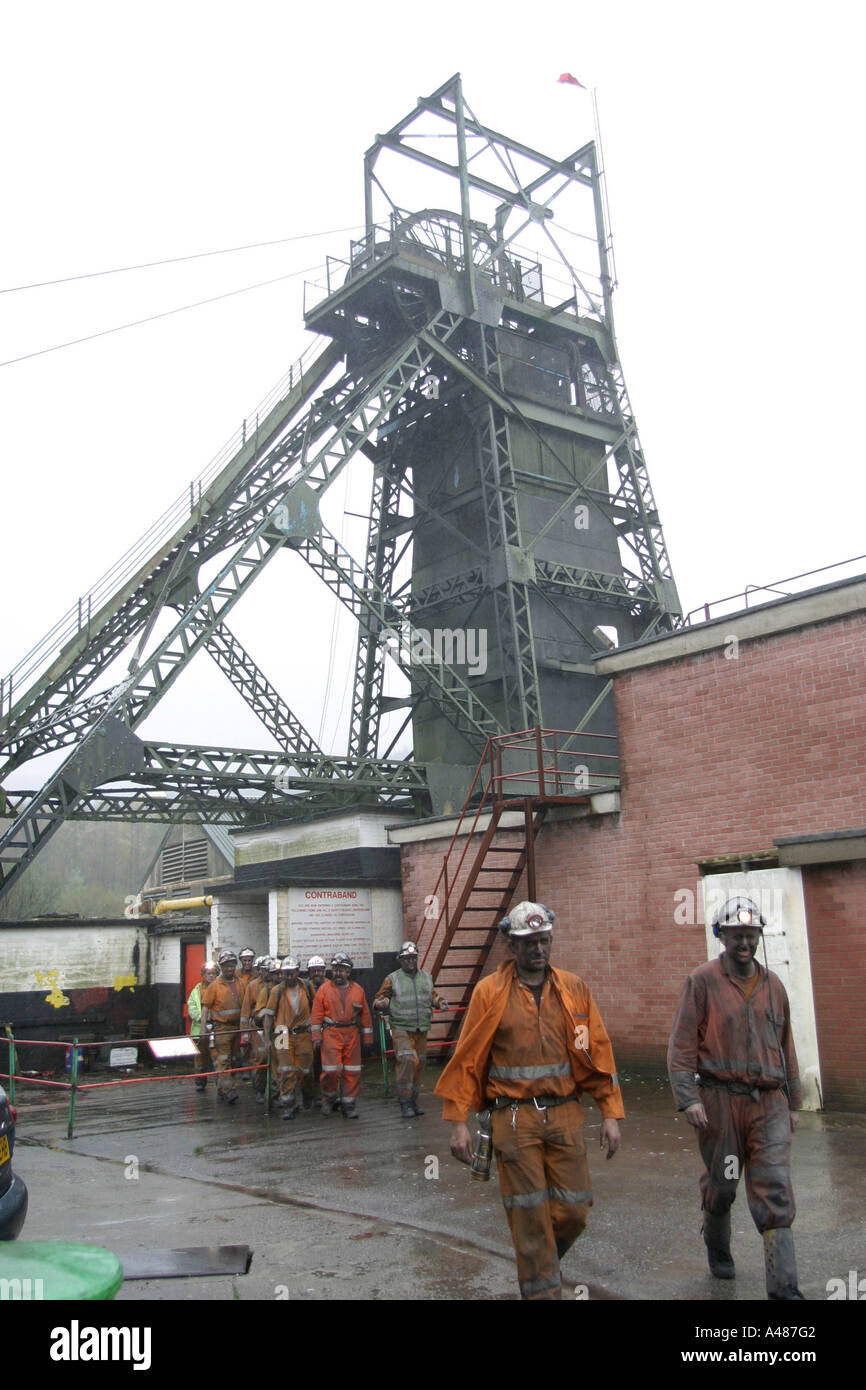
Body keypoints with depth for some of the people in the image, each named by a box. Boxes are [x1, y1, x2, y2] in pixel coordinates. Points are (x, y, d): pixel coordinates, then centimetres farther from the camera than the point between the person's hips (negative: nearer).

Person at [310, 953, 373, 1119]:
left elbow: (365, 1015, 11)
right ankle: (329, 1098, 15)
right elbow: (317, 1014, 2)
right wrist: (316, 1035, -5)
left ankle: (349, 1105, 14)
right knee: (331, 1070, -10)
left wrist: (368, 1037, 10)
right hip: (331, 1034, -2)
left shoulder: (358, 990, 7)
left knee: (352, 1072, 3)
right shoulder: (324, 989, 2)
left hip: (352, 1034, 2)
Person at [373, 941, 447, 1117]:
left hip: (422, 1030, 5)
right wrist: (382, 1003, -19)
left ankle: (413, 1101, 20)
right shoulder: (392, 979, 0)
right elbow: (377, 1001, 4)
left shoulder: (426, 977, 13)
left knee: (419, 1064, 7)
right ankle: (404, 1102, -9)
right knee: (407, 1061, -18)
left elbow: (432, 995, 28)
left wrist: (439, 1002, 7)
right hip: (401, 1029, -5)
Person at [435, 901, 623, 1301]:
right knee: (530, 1214, 2)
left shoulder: (574, 990, 5)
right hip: (514, 1118, -3)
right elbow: (467, 1059, -1)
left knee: (574, 1210, 7)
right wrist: (459, 1122, -4)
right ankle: (542, 1290, 20)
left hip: (564, 1114, 3)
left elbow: (598, 1052, 7)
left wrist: (610, 1113, 3)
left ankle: (540, 1264, 35)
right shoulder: (489, 992, -3)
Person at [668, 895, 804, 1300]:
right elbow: (682, 1044, -6)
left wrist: (792, 1103, 19)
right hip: (720, 1100, -3)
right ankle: (717, 1247, 38)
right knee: (720, 1185, 11)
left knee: (775, 1191, -5)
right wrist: (688, 1098, -14)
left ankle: (783, 1286, -3)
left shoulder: (773, 985, 10)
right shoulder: (703, 981, -4)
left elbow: (785, 1046, 18)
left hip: (769, 1103, 3)